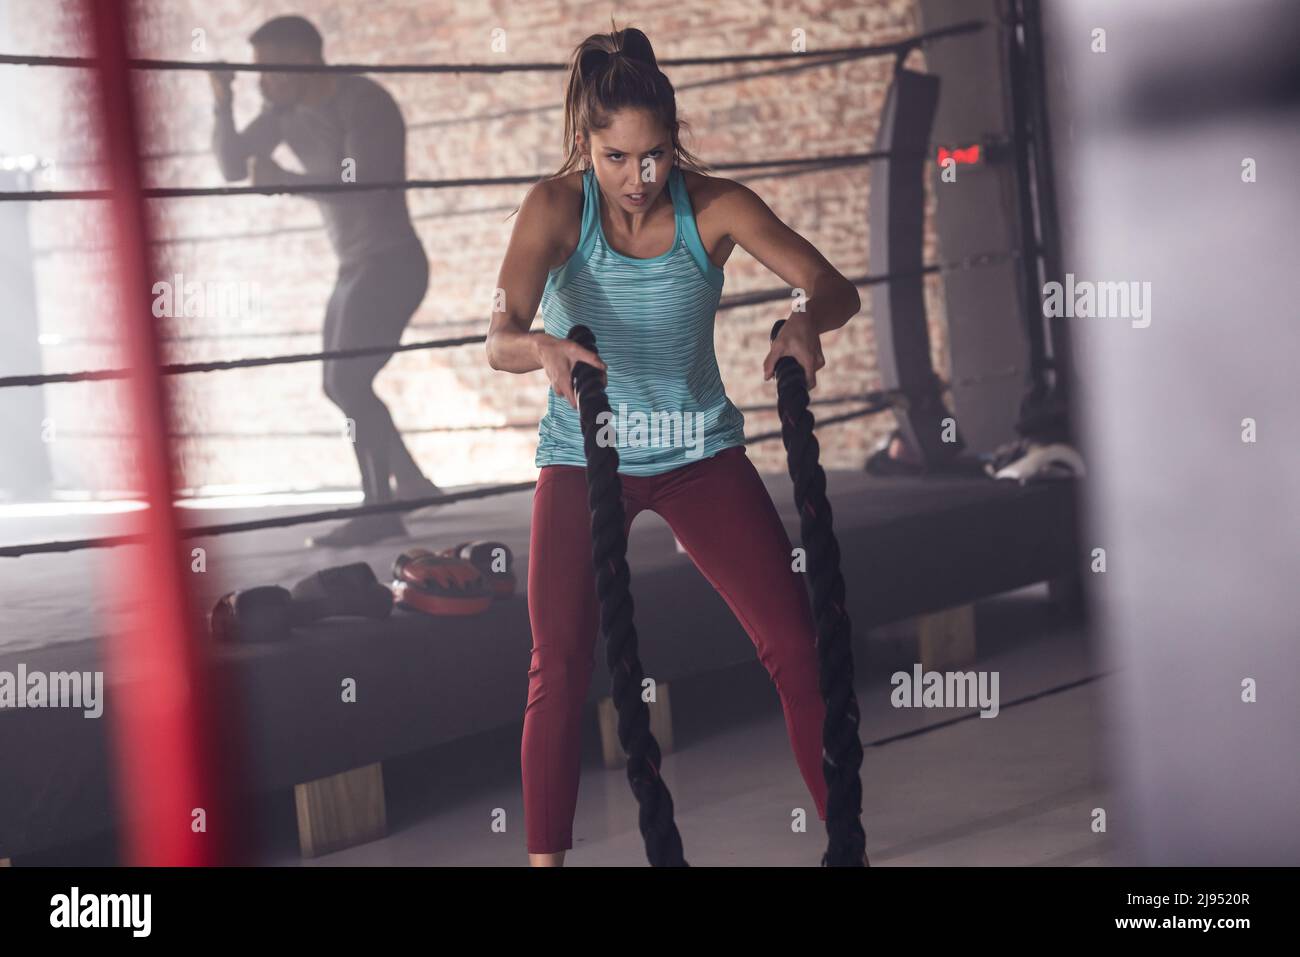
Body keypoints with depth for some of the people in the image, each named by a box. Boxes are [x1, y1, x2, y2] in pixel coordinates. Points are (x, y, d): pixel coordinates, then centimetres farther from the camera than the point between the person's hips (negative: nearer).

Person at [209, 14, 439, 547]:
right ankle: (410, 483, 25)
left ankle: (380, 509, -15)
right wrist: (222, 104, -7)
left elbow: (359, 183, -28)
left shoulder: (363, 102, -17)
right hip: (354, 267, 9)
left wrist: (282, 180, -24)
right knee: (341, 386, 14)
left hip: (391, 264, -9)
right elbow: (233, 166, 7)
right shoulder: (285, 111, 7)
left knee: (348, 381, -18)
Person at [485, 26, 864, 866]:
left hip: (701, 451, 1)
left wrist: (809, 320, -44)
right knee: (561, 668, -1)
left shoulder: (714, 206, -15)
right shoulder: (558, 207, -17)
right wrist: (543, 348, -53)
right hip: (583, 456, -1)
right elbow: (501, 339, -29)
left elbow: (837, 289, -21)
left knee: (796, 644, -4)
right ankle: (545, 858, 10)